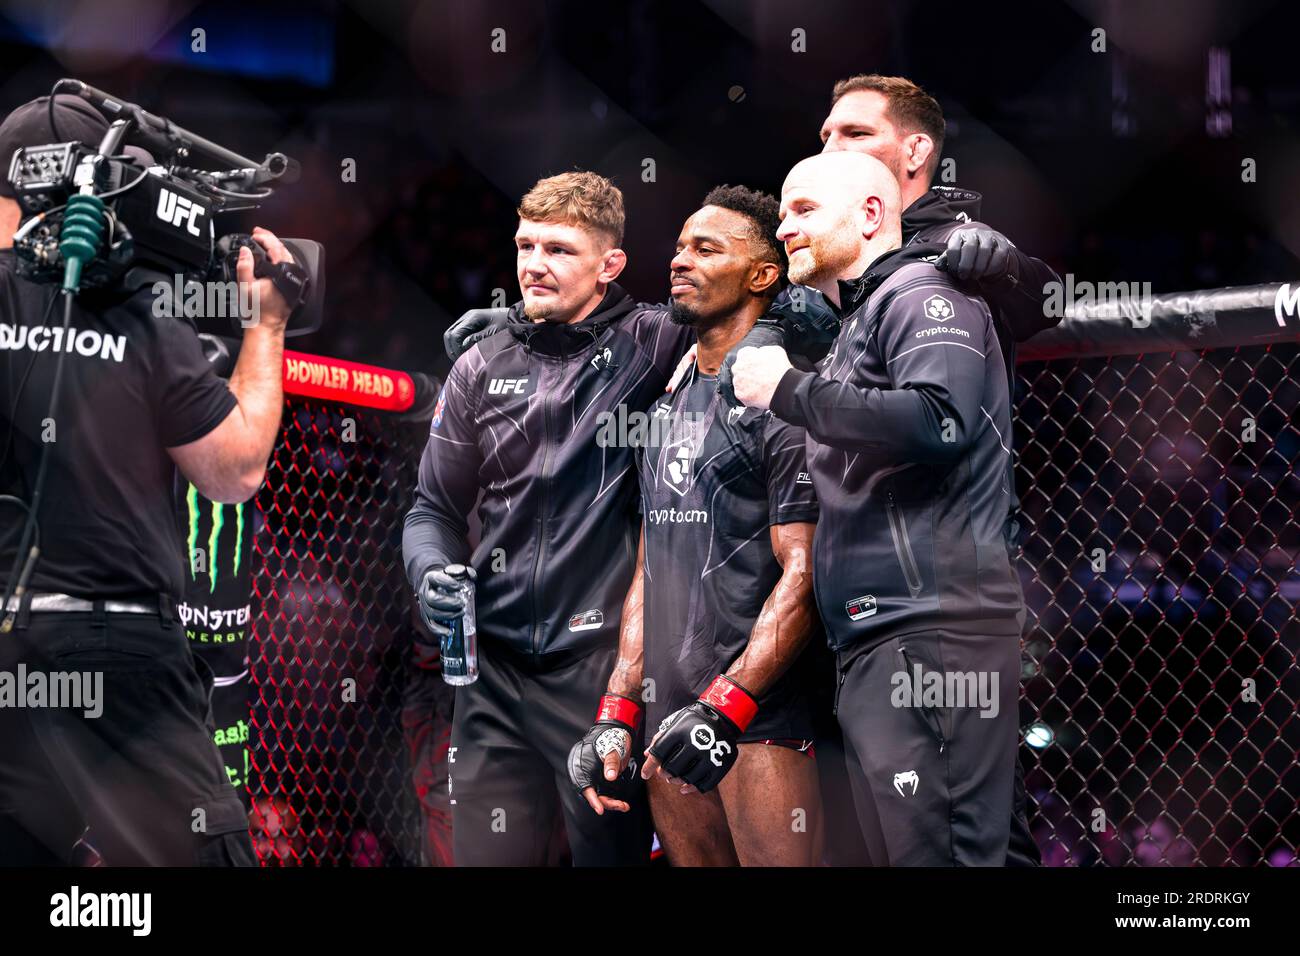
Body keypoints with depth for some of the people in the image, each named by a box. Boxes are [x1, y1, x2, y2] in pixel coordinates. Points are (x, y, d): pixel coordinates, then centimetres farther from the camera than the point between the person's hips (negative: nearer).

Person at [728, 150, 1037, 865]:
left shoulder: (921, 294, -3)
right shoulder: (856, 325, 26)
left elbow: (939, 421, -22)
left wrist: (788, 390, -13)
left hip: (931, 630, -10)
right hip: (879, 643, 10)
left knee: (934, 855, -14)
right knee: (991, 846, 6)